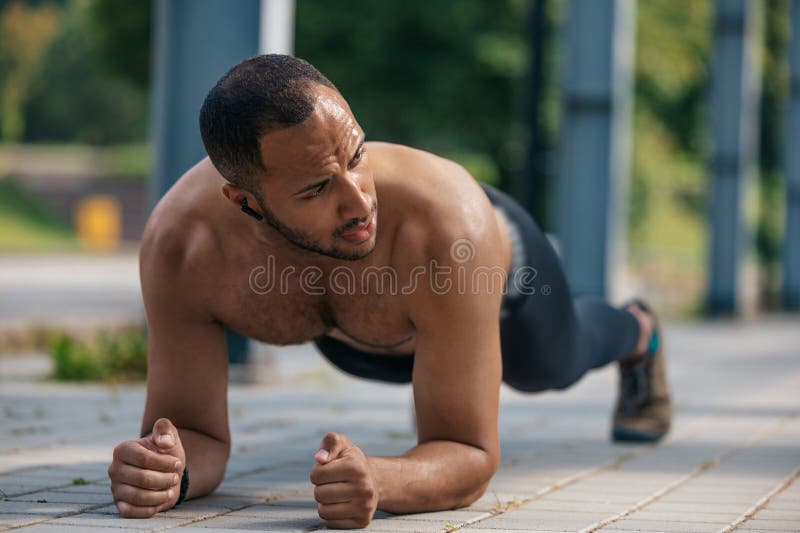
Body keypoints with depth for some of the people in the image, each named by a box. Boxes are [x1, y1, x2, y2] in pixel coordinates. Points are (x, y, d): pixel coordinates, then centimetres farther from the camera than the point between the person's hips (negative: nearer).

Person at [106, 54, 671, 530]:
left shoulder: (446, 219, -52)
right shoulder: (179, 247, -45)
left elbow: (469, 458, -46)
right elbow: (199, 435, -34)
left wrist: (377, 481, -69)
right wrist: (165, 468, -60)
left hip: (498, 261, -2)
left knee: (555, 364, 34)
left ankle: (637, 333, 70)